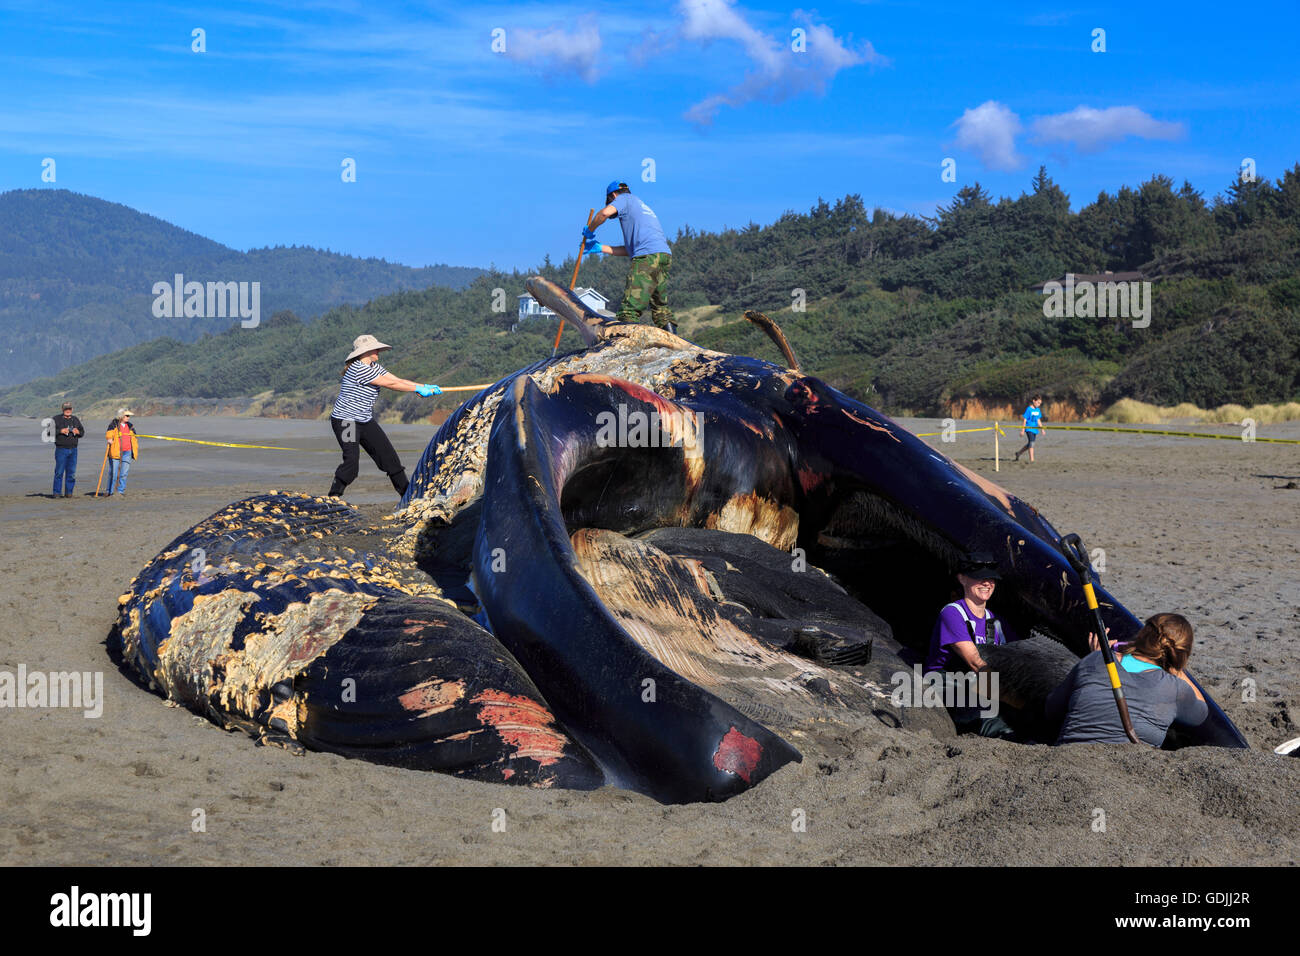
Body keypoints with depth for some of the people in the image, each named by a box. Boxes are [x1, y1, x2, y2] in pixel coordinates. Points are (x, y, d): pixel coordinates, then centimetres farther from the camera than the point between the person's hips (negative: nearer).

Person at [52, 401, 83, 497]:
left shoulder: (75, 419, 15)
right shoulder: (56, 419, 2)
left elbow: (82, 431, 21)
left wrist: (78, 432, -2)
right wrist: (60, 431, -17)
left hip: (73, 450, 4)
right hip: (61, 449, -4)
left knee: (71, 472, 4)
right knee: (59, 472, -6)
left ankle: (69, 492, 12)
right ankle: (57, 492, -1)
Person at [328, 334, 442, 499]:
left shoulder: (374, 367, 8)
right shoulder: (358, 369, -22)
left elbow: (398, 380, 5)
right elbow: (390, 384, -19)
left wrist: (426, 386, -4)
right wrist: (418, 389, -13)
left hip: (365, 421, 9)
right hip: (345, 421, -9)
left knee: (388, 455, 6)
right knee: (351, 460, -23)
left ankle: (407, 494, 15)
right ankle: (333, 496, -10)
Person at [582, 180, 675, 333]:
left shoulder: (625, 198, 12)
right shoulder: (643, 207, 35)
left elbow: (606, 212, -10)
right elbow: (630, 249, 30)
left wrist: (590, 230, 8)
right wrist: (600, 248, 33)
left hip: (647, 257, -9)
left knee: (630, 309, -12)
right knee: (660, 306, 19)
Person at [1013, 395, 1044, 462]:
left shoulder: (1038, 410, 10)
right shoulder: (1029, 409, -11)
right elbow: (1024, 420, -10)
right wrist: (1022, 430, -11)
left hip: (1035, 429, 7)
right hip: (1029, 429, -7)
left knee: (1029, 445, 14)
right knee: (1031, 443, -16)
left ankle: (1018, 453, 34)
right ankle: (1031, 460, -15)